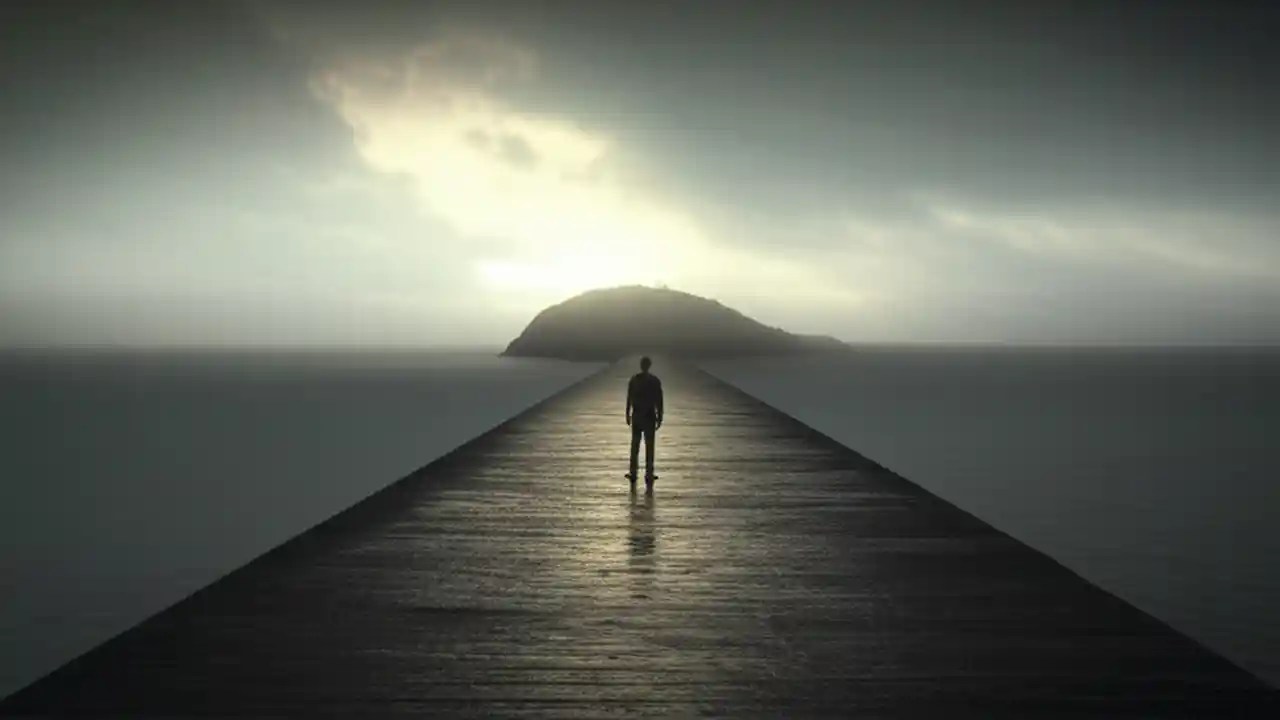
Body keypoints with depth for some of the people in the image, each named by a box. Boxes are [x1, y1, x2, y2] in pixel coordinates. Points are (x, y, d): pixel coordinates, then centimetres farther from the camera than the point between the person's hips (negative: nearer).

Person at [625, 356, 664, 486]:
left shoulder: (633, 379, -3)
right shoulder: (655, 380, -8)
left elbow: (629, 398, 1)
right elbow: (659, 401, -7)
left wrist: (628, 414, 10)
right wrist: (659, 418, 1)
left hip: (636, 415, 2)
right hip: (650, 416, -2)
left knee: (635, 445, 12)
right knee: (649, 446, 2)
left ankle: (633, 473, 15)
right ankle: (649, 475, 2)